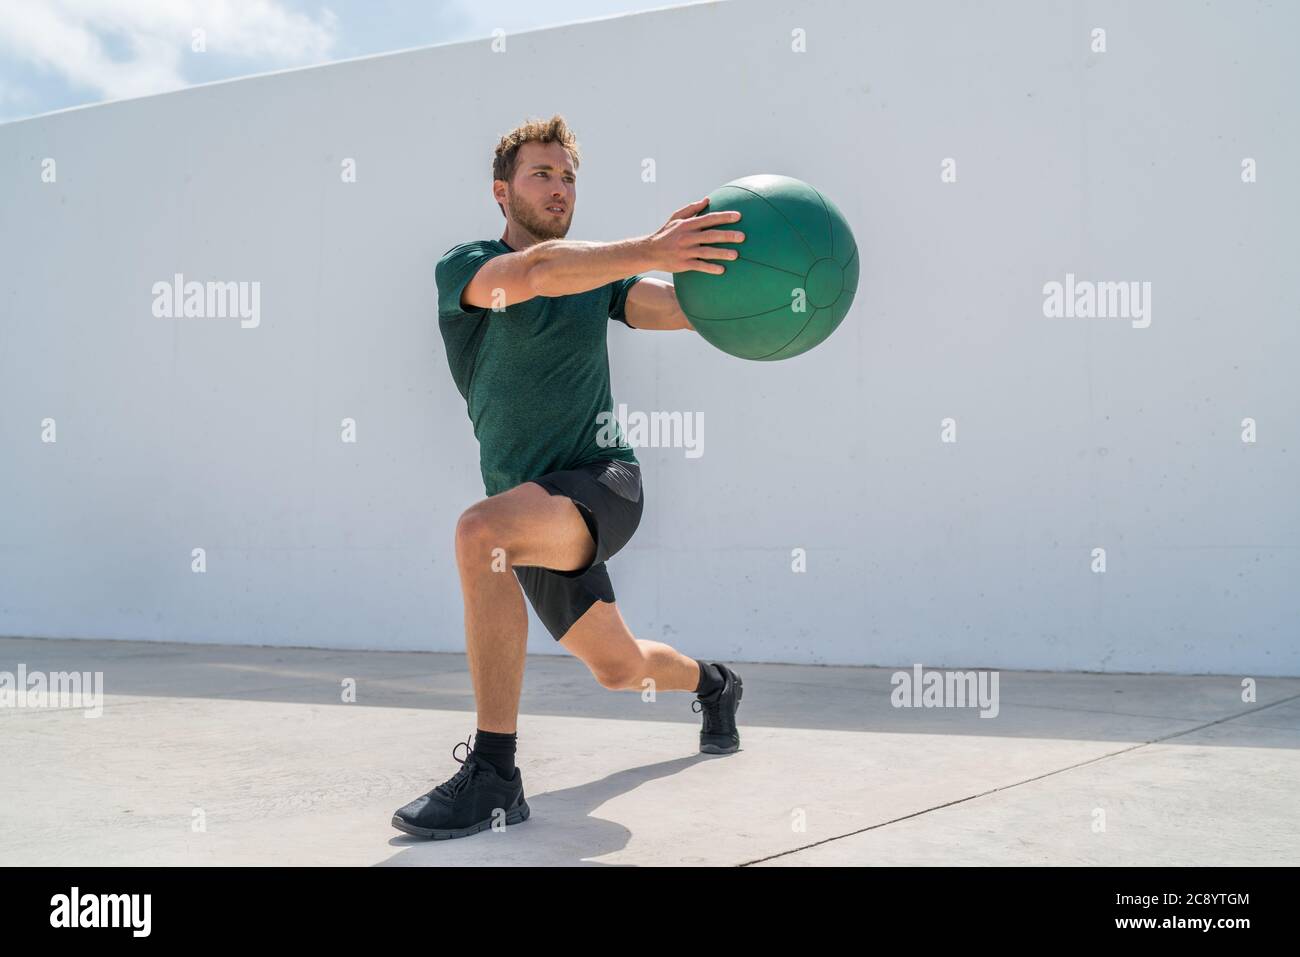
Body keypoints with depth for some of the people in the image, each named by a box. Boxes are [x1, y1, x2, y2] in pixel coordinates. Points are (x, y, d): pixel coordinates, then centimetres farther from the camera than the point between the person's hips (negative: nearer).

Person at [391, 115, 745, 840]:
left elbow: (678, 307, -12)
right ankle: (714, 683, 55)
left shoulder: (597, 274, 4)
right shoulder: (463, 267, -4)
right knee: (619, 668, 19)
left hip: (603, 481, -3)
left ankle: (493, 776, -31)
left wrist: (728, 263, -34)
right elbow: (536, 272, -26)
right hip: (536, 507, 3)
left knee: (481, 532, -34)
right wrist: (650, 250, -40)